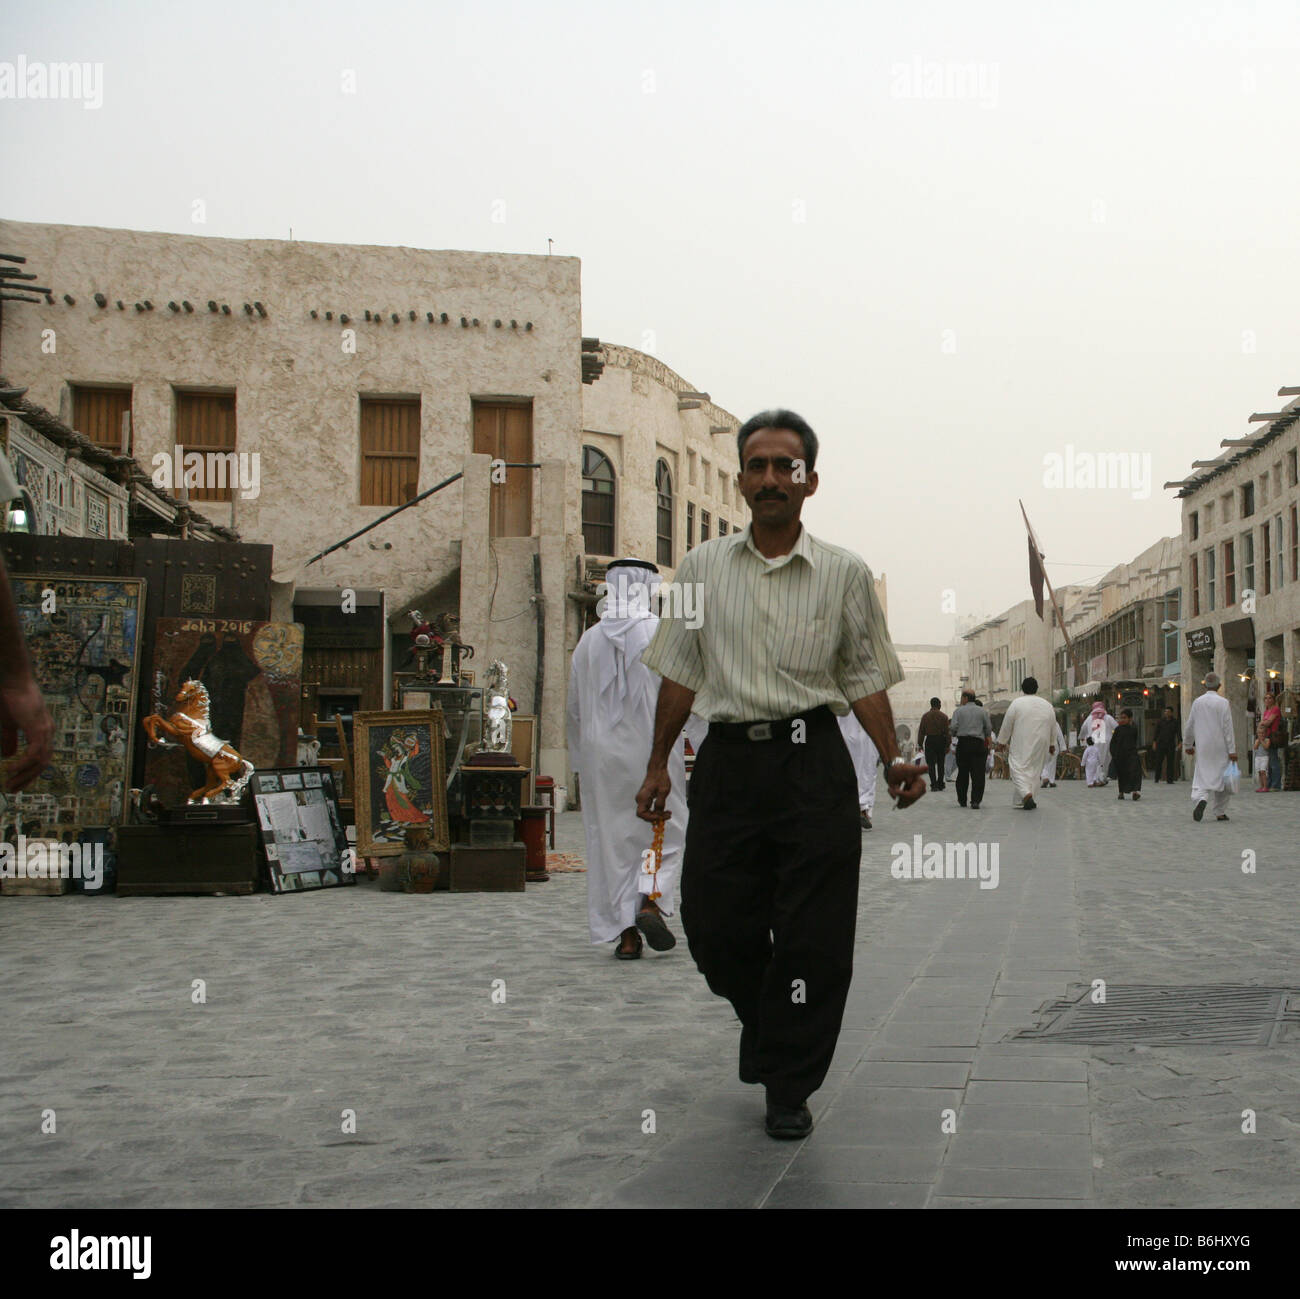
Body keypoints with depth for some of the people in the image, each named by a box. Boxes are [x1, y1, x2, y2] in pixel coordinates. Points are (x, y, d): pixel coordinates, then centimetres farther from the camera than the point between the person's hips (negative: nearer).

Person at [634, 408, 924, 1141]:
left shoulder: (844, 574, 5)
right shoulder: (701, 568, 9)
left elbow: (864, 677, 7)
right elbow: (681, 673, 13)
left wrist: (894, 761, -5)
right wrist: (659, 764, 12)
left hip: (813, 760, -2)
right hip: (728, 759, 2)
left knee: (811, 936, -2)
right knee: (714, 924, 2)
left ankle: (789, 1087, 13)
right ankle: (768, 1023, 33)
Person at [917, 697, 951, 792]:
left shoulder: (925, 716, 2)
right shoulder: (944, 716, 0)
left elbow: (921, 731, 0)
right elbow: (947, 731, -2)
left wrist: (920, 744, 5)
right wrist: (947, 745, 2)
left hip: (929, 740, -1)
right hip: (941, 740, 1)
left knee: (931, 763, -1)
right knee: (940, 763, 13)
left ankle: (934, 784, -12)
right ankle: (940, 783, 17)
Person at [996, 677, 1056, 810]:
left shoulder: (1017, 703, -6)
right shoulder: (1048, 705, 7)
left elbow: (1007, 725, -4)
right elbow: (1053, 726, 13)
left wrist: (1001, 741, 5)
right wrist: (1051, 744, 23)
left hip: (1021, 745, -4)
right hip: (1040, 744, 4)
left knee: (1019, 768, -4)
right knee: (1034, 770, 13)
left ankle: (1026, 795, -26)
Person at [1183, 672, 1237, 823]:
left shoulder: (1197, 702, 3)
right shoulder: (1222, 703, -7)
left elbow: (1189, 726, 9)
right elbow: (1228, 728, -10)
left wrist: (1188, 745, 23)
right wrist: (1232, 750, -9)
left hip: (1203, 748, 2)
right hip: (1220, 748, -2)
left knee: (1202, 776, 1)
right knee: (1221, 777, 8)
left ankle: (1201, 799, -29)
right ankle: (1220, 813, 13)